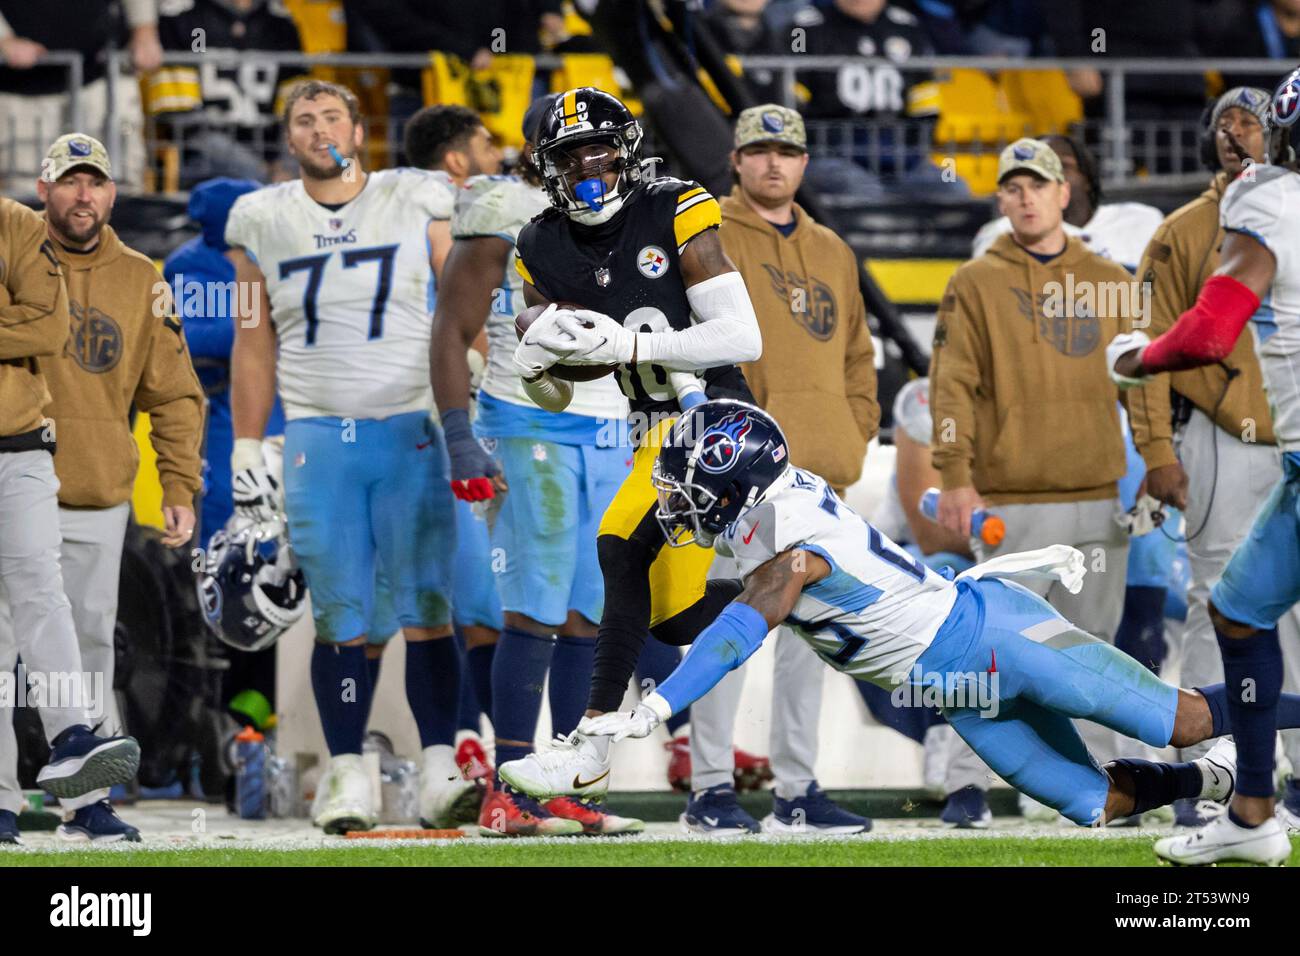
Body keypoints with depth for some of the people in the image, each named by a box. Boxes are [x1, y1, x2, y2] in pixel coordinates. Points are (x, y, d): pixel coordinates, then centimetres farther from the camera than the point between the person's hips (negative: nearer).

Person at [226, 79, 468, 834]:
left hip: (413, 431, -1)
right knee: (341, 616, 0)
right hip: (316, 438, 1)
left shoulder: (418, 204, 2)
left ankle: (440, 771, 0)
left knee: (428, 608, -4)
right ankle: (349, 778, 6)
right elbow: (254, 343, 14)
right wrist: (246, 451, 11)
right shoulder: (265, 223, 8)